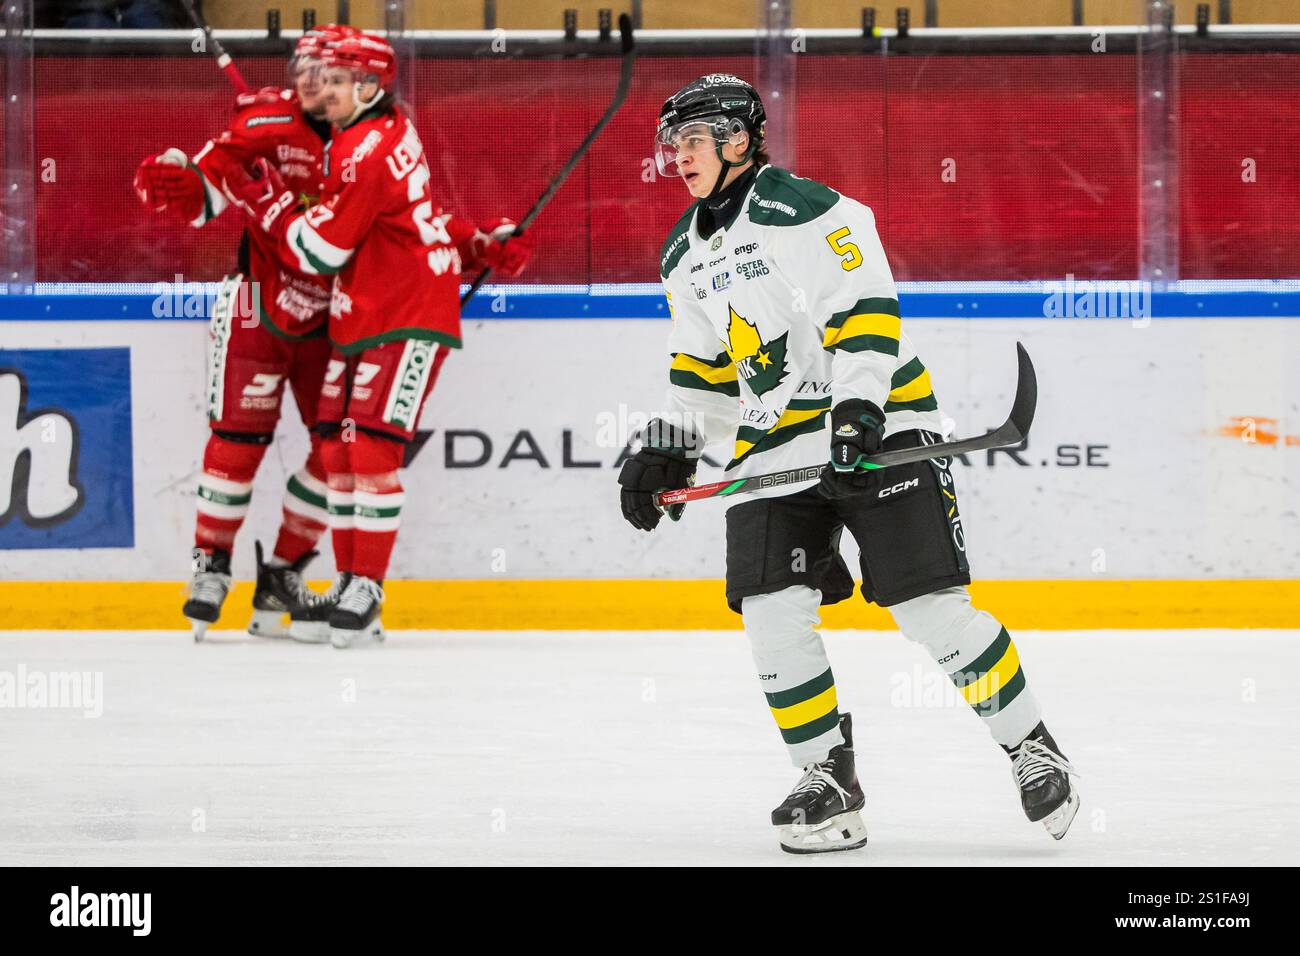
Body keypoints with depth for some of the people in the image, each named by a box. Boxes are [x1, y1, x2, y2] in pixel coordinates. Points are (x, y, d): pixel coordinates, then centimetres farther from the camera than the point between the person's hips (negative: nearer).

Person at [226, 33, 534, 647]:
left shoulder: (367, 153, -20)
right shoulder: (391, 131, 10)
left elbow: (319, 251, -17)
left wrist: (265, 201, -7)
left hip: (407, 319, -10)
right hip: (360, 317, 10)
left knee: (372, 447, -14)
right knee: (338, 447, 6)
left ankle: (366, 593, -11)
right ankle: (349, 584, 11)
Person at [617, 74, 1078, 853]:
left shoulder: (807, 210, -11)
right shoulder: (686, 256, 15)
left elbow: (865, 311, -17)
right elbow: (701, 366, 24)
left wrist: (859, 409, -26)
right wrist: (667, 451, 14)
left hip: (875, 429, -7)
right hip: (774, 451, 7)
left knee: (931, 606, -11)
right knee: (771, 613, -8)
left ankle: (1033, 748, 5)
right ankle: (831, 780, 4)